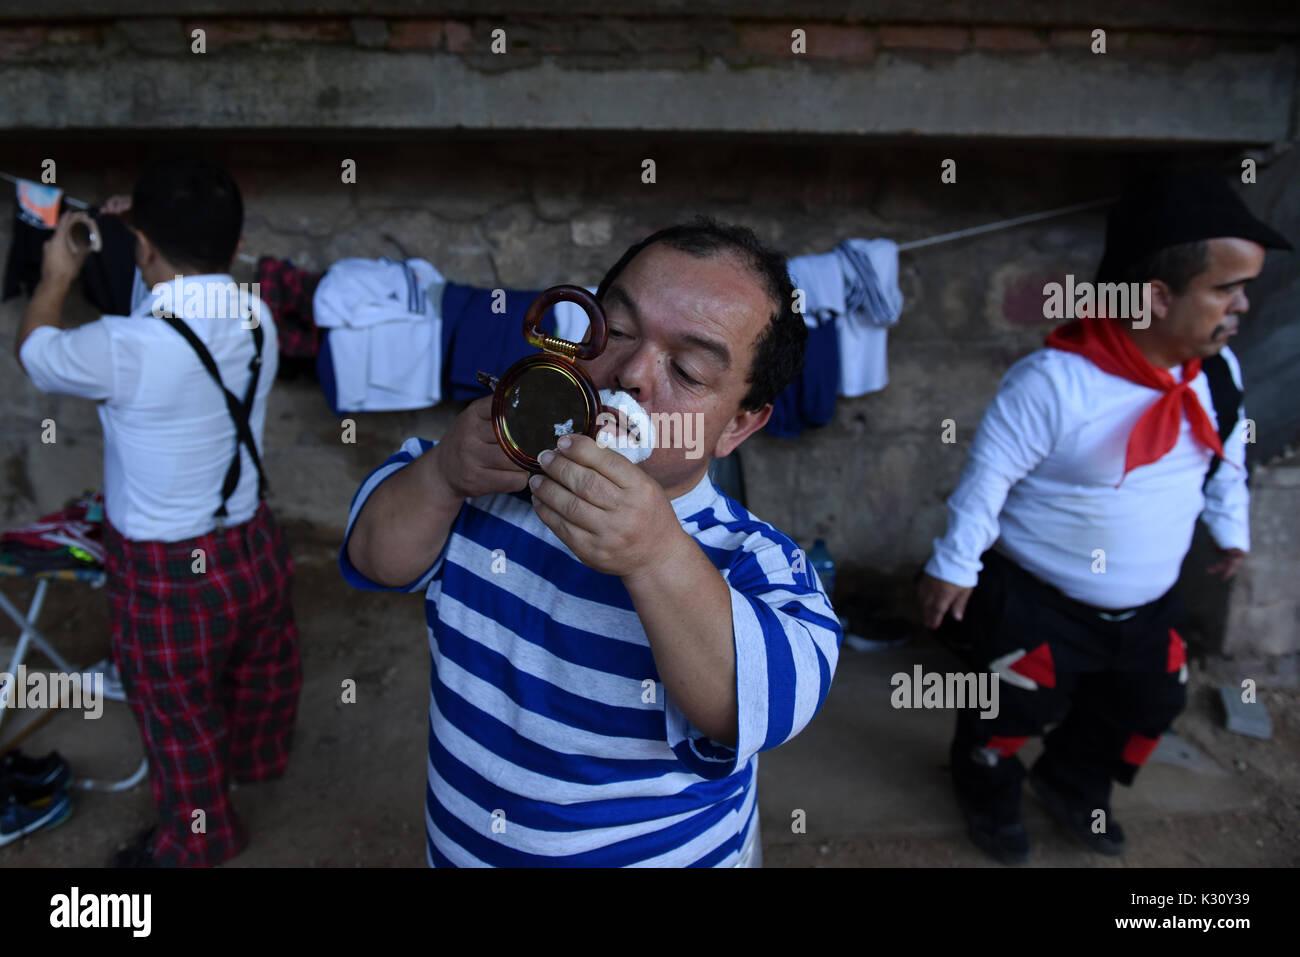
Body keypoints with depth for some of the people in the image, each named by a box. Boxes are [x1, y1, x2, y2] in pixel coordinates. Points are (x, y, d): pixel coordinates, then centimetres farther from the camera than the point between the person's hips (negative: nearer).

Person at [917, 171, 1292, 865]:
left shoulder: (1219, 370, -7)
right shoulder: (1058, 378, -30)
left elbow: (1227, 456, 12)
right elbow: (990, 471, -24)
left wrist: (1232, 529, 21)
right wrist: (954, 564, -18)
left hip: (1149, 602, 7)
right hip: (1038, 600, -7)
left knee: (1148, 703, 22)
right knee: (1015, 708, 10)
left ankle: (1073, 785, 49)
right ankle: (988, 792, 41)